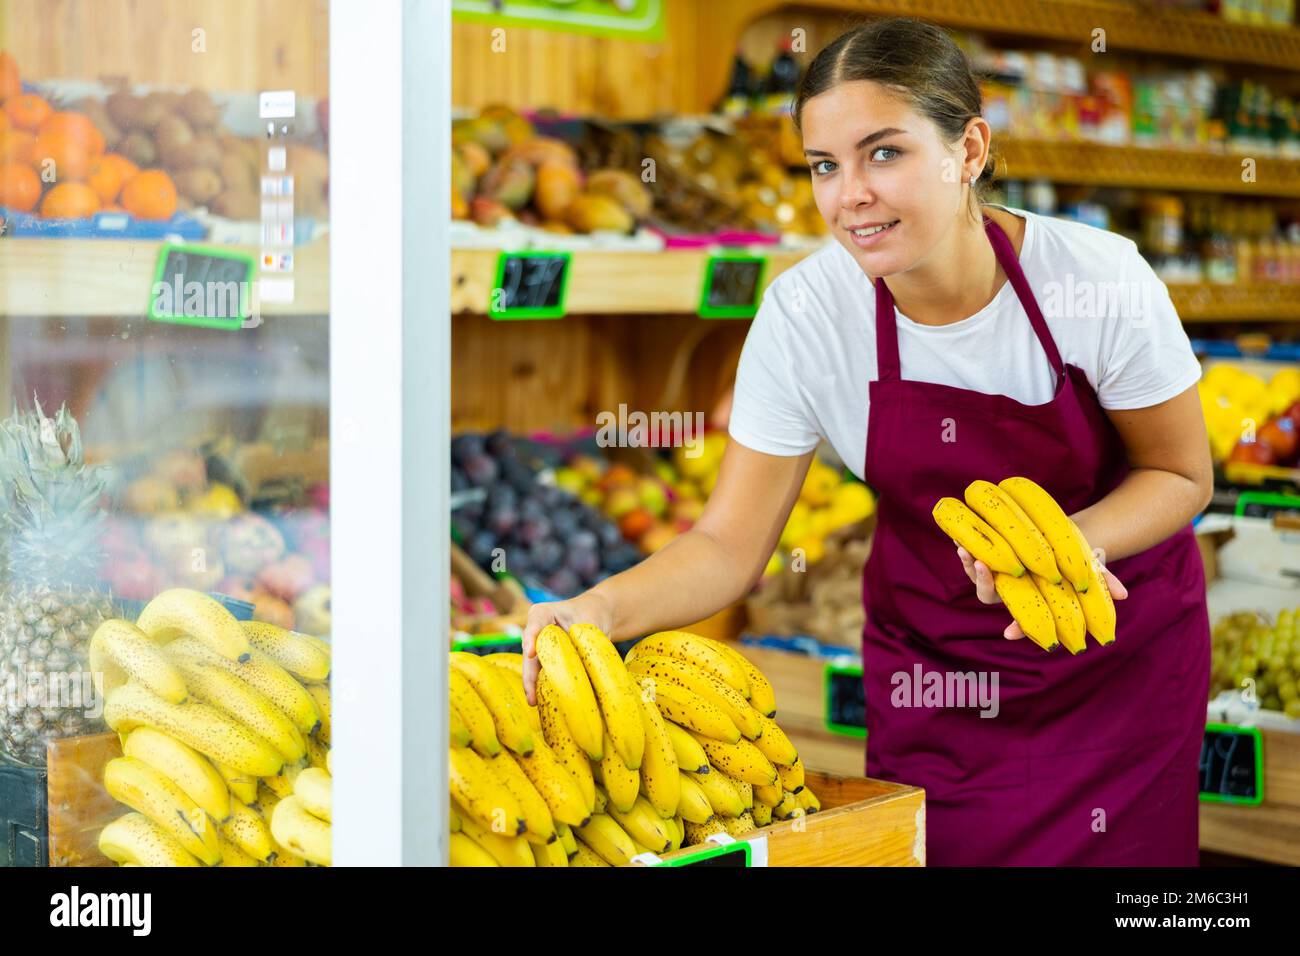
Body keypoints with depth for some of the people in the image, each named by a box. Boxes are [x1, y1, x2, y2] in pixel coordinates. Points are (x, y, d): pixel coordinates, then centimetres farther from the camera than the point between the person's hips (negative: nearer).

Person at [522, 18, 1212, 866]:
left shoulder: (1100, 281, -24)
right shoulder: (807, 313, -20)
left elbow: (1180, 474, -9)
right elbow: (730, 545, -15)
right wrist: (606, 607, -35)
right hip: (928, 652, 1)